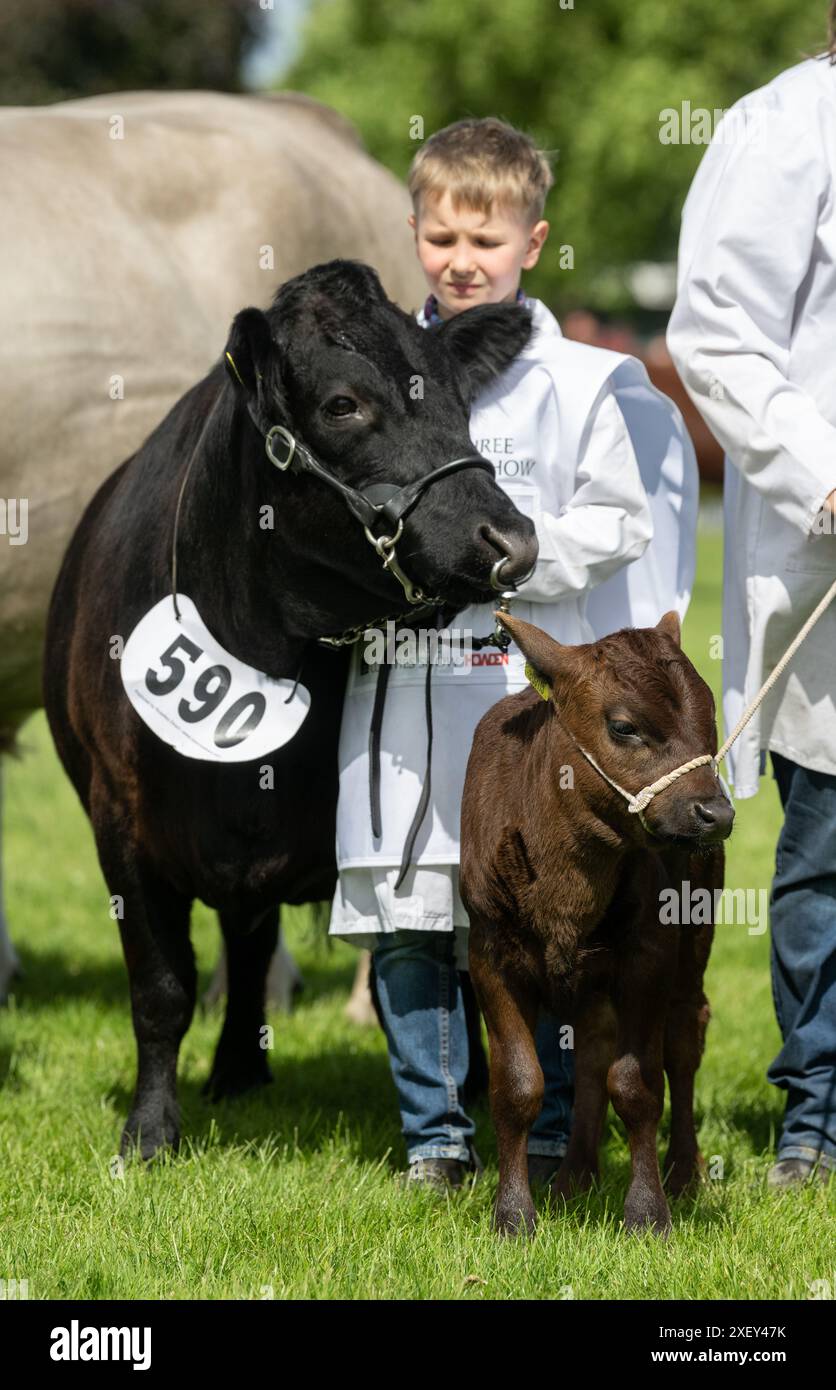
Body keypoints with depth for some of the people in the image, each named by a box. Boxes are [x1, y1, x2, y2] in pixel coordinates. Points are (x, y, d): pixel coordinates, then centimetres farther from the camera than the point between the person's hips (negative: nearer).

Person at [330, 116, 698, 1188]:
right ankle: (436, 1133, 13)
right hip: (399, 686, 3)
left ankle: (548, 1133, 12)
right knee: (404, 925, 2)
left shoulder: (576, 385, 1)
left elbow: (619, 525, -1)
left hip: (530, 681, -3)